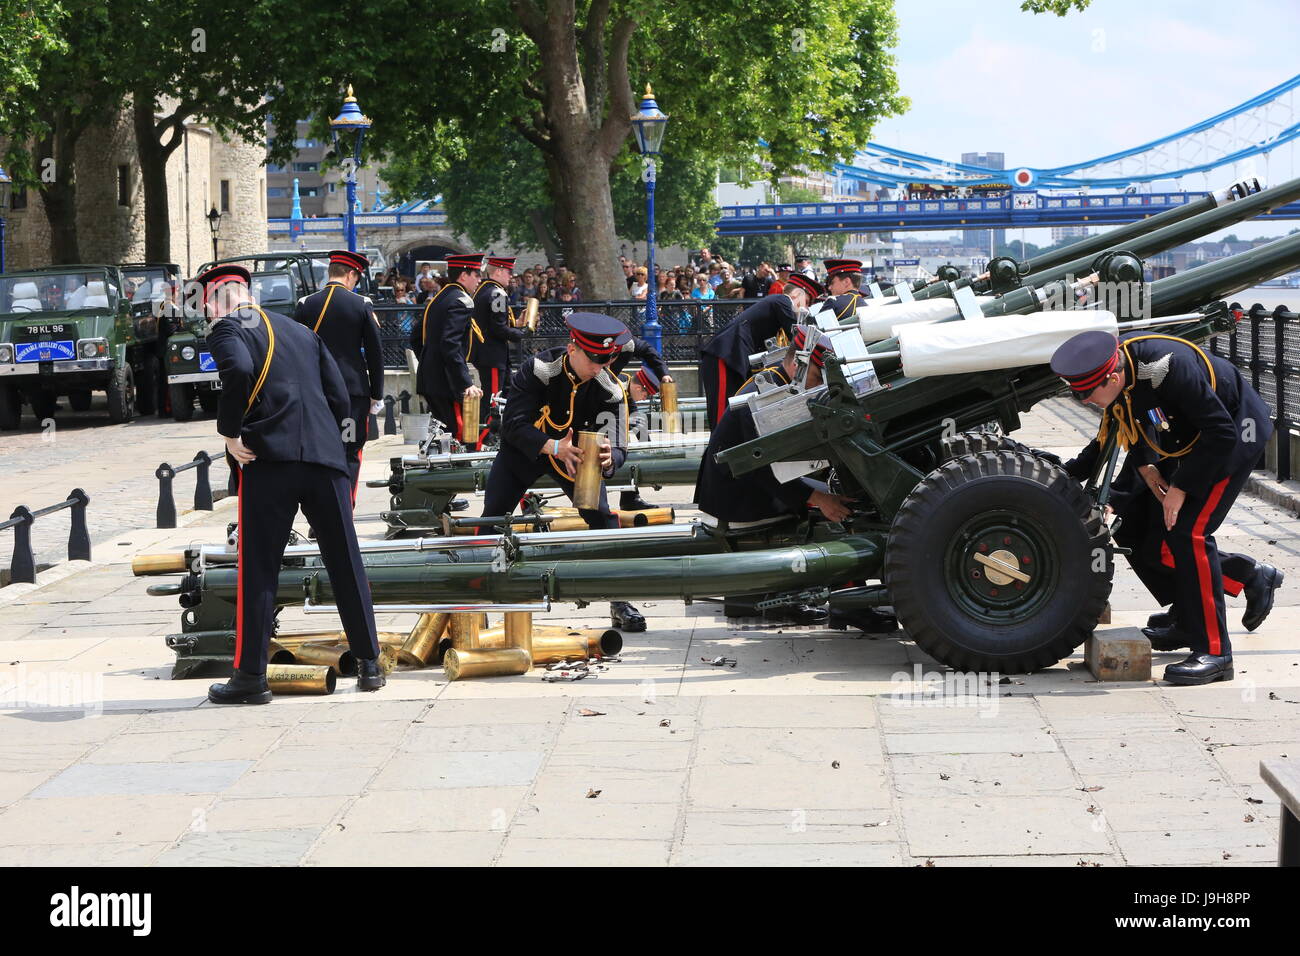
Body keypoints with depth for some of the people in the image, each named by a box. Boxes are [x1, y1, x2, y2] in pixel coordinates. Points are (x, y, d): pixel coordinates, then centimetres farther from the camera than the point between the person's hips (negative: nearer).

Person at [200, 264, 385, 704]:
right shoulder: (299, 330, 23)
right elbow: (339, 396, 16)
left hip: (268, 457, -5)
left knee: (258, 567, 0)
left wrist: (230, 434, -10)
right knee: (345, 562, 10)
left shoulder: (227, 328, 4)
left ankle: (251, 675, 0)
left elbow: (240, 372, -18)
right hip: (325, 455, 5)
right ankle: (369, 664, 14)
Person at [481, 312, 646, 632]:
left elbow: (616, 447, -25)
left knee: (602, 517, -14)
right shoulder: (538, 369, -30)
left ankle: (621, 604, -7)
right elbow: (513, 424, -31)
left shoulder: (610, 390, -24)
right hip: (524, 448, -1)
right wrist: (553, 447, -45)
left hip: (576, 452, 1)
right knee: (491, 518, -3)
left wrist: (608, 458, -49)